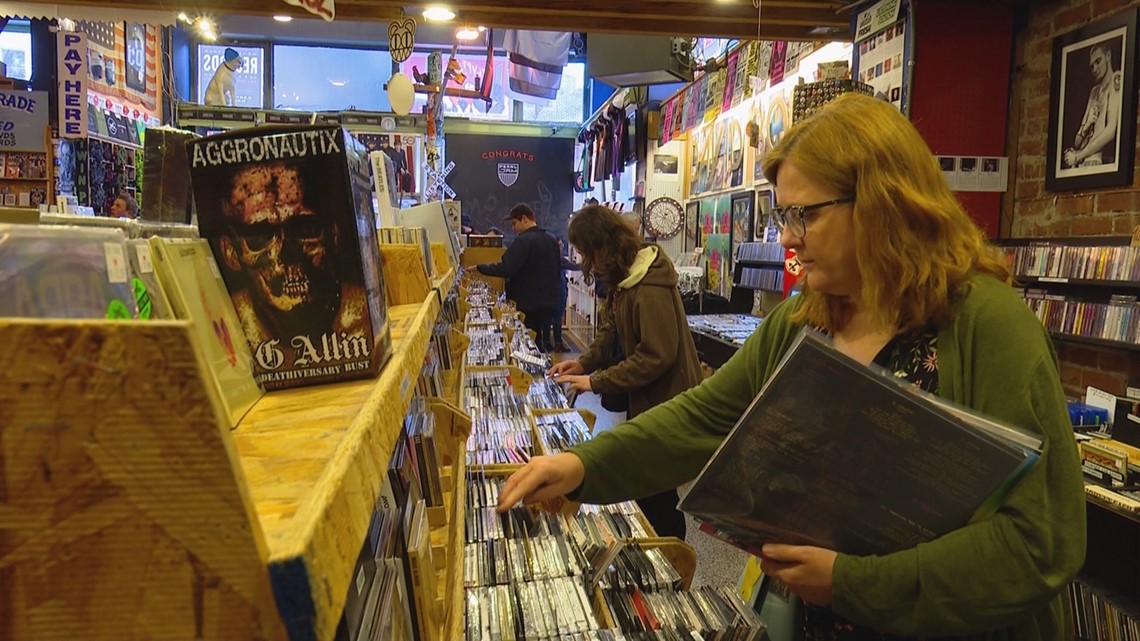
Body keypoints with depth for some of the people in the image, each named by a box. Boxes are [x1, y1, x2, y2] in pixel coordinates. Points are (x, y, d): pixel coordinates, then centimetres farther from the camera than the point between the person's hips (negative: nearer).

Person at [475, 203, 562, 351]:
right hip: (548, 303, 7)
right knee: (544, 341, 13)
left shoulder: (524, 241, -16)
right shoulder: (552, 240, 9)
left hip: (529, 305, -7)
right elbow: (558, 272, 18)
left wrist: (479, 267, -13)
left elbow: (505, 269, -23)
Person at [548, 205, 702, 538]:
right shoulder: (624, 279, 6)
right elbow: (612, 330, 14)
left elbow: (657, 356, -28)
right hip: (645, 399, 10)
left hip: (664, 400, -10)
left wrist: (596, 382, -24)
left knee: (655, 494, 1)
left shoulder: (650, 289, -26)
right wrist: (585, 363, -1)